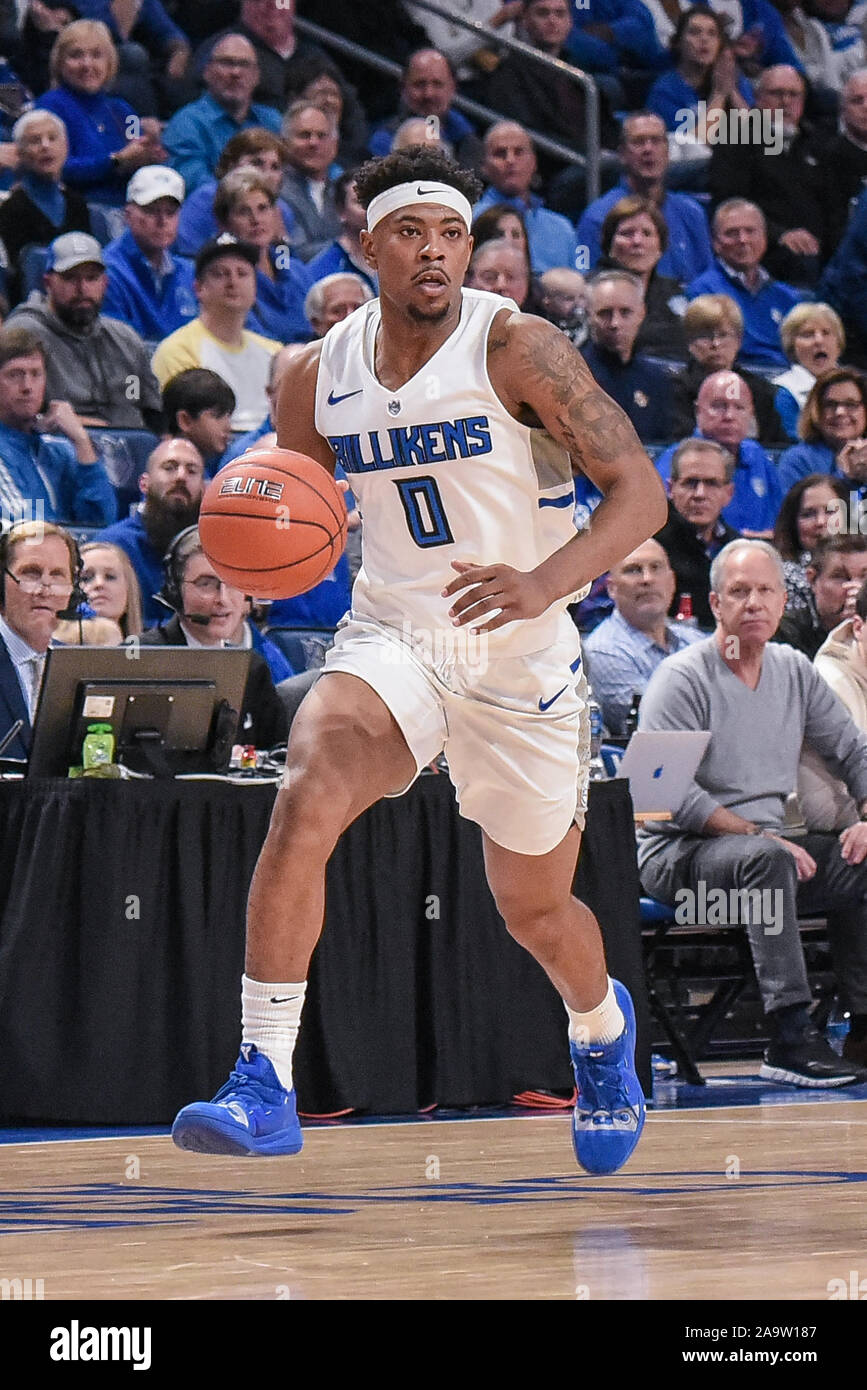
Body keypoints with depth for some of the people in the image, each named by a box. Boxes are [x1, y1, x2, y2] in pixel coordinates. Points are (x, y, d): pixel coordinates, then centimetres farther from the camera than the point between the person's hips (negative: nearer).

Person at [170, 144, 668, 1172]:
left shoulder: (516, 348, -15)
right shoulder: (319, 377, 0)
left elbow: (639, 491, -20)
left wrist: (546, 582, -37)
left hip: (520, 657, -2)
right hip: (389, 636, 2)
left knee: (535, 910, 14)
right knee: (304, 800, -29)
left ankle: (602, 1028, 51)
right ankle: (265, 1087, -28)